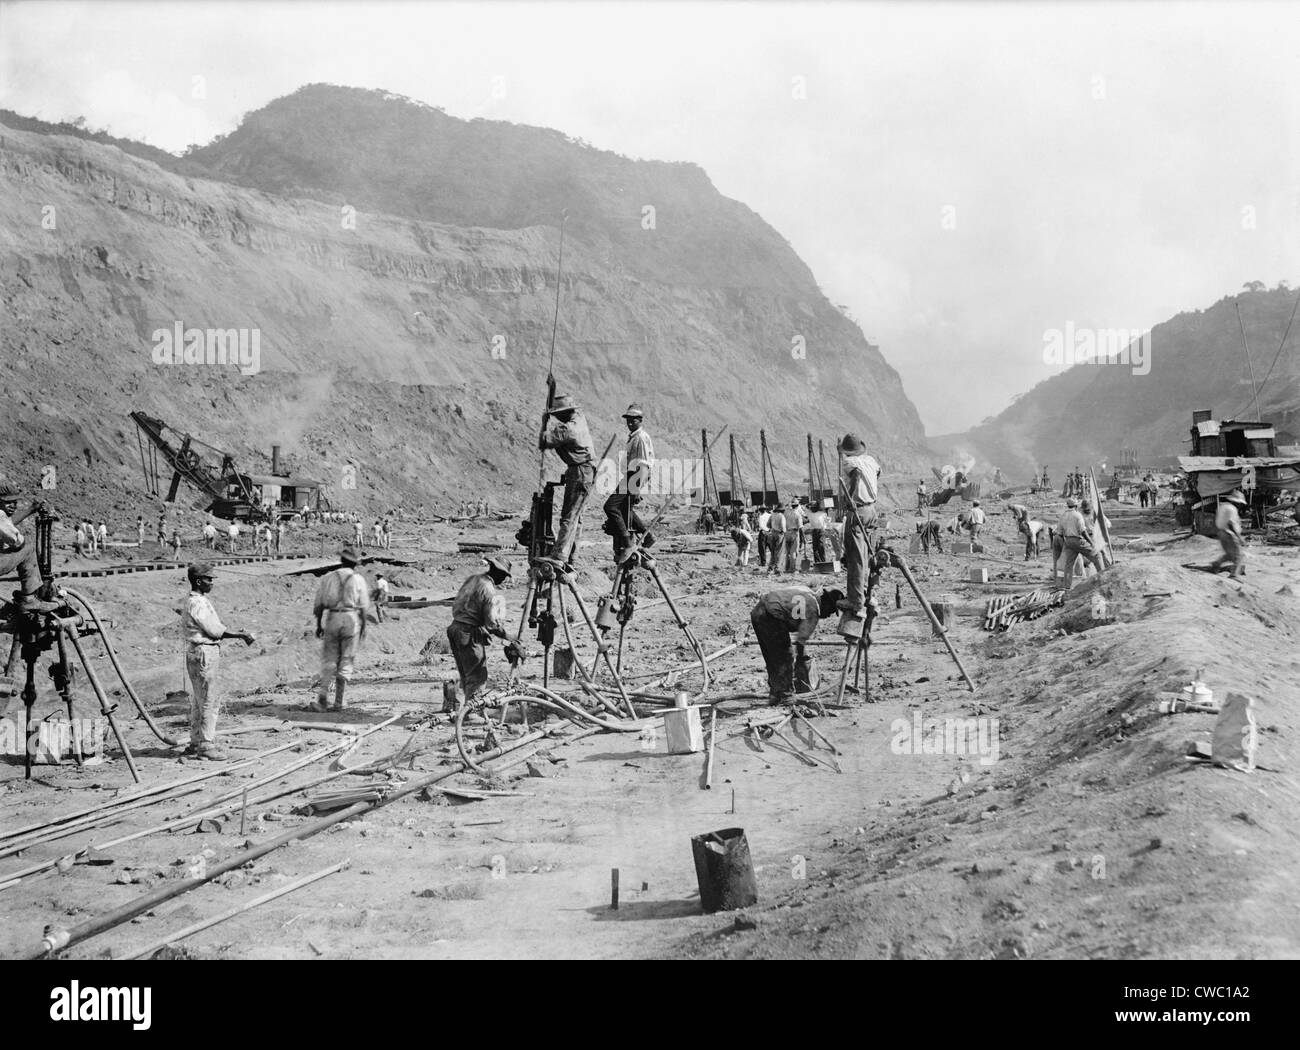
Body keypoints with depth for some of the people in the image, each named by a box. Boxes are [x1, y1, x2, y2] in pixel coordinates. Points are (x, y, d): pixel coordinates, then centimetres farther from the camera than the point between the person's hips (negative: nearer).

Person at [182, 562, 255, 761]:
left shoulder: (202, 601, 16)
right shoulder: (197, 603, -16)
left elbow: (215, 628, 17)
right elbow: (215, 631, -19)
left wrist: (238, 634, 8)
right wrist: (240, 635, -13)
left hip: (208, 653, 11)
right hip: (203, 654, -11)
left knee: (199, 701, 15)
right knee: (209, 701, -8)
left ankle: (196, 743, 23)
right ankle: (206, 745, -6)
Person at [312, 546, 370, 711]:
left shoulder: (327, 578, 6)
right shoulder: (358, 579, 2)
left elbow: (319, 605, 5)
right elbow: (363, 607, 0)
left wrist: (318, 625, 12)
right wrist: (363, 627, 6)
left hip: (331, 619, 1)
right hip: (352, 620, -1)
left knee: (329, 660, 9)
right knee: (346, 661, 6)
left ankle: (323, 693, -12)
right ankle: (338, 702, 3)